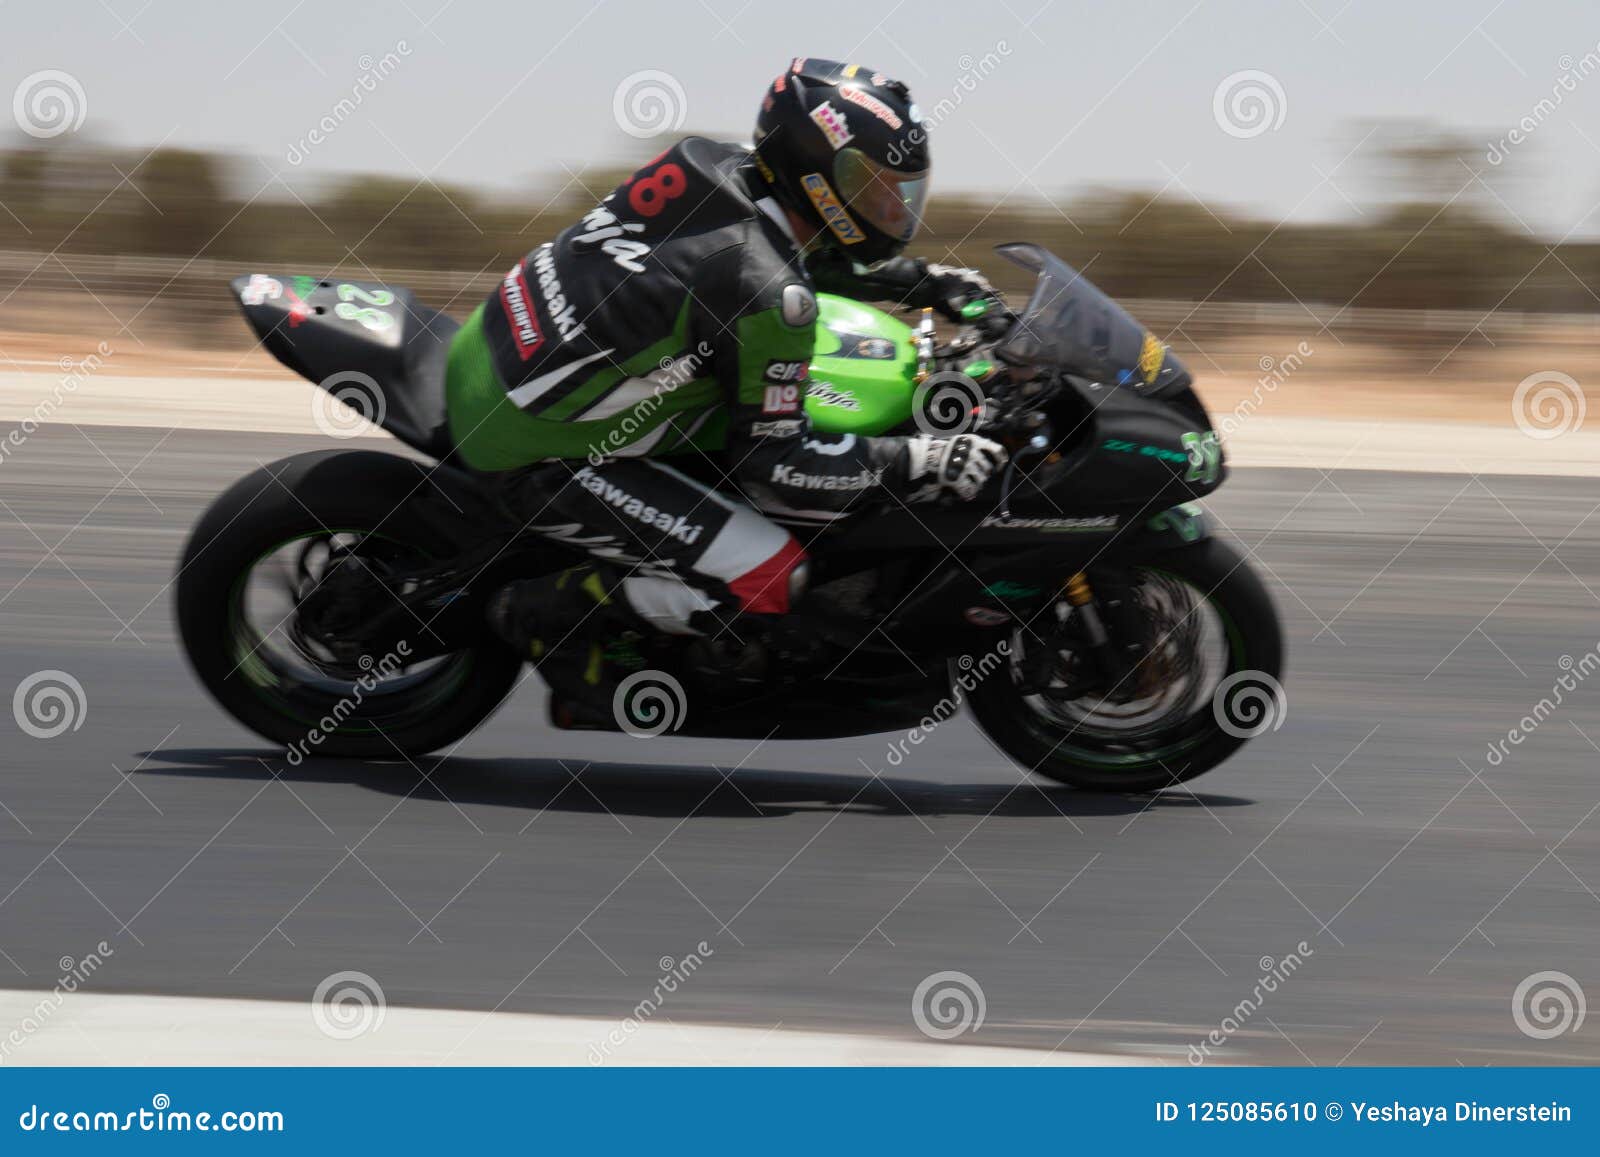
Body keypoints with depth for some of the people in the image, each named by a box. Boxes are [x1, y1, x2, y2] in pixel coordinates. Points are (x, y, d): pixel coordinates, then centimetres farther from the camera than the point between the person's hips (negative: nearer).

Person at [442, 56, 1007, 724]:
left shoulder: (712, 169, 0)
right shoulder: (768, 295, -25)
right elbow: (774, 464, -16)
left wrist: (926, 281, 20)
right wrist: (926, 465, -13)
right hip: (537, 454, -9)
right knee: (766, 579, -13)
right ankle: (543, 615, 0)